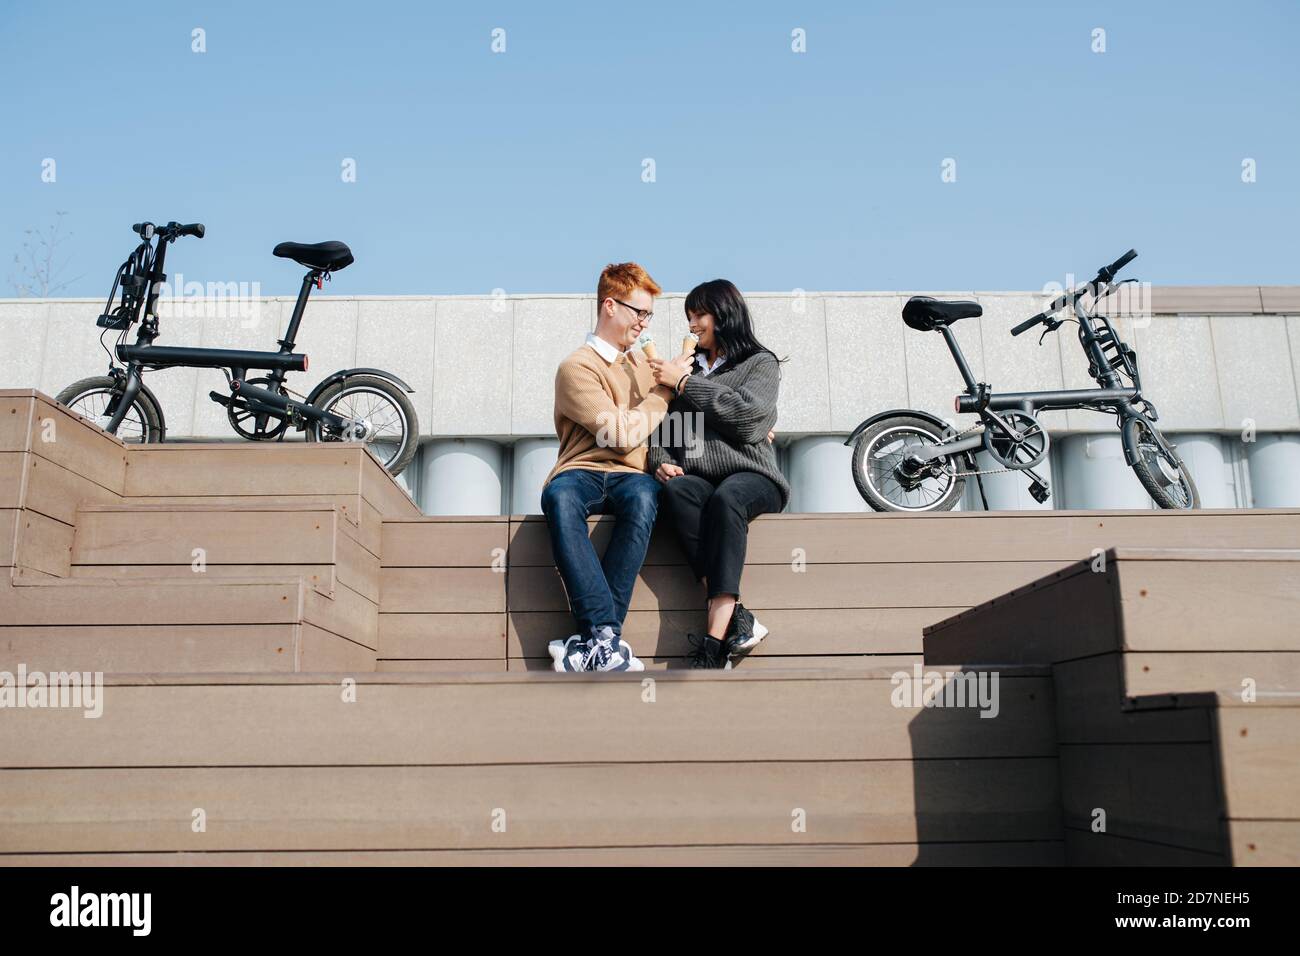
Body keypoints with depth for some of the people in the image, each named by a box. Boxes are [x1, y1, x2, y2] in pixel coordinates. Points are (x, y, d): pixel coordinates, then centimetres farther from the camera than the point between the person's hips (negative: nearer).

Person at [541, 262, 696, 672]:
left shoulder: (643, 362, 23)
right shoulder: (577, 368, 1)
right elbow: (623, 434, -9)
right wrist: (665, 388, -1)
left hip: (631, 477, 4)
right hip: (582, 473, -3)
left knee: (643, 497, -36)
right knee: (560, 497, -40)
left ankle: (591, 643, -38)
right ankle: (606, 637, -44)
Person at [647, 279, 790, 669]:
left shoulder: (761, 362, 14)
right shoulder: (687, 367, 26)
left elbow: (747, 412, -6)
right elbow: (663, 426, 21)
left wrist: (684, 384, -3)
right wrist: (661, 461, -1)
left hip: (750, 477, -3)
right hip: (696, 477, 3)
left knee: (725, 498, -38)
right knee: (676, 490, -34)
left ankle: (715, 644, -44)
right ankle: (737, 619, -42)